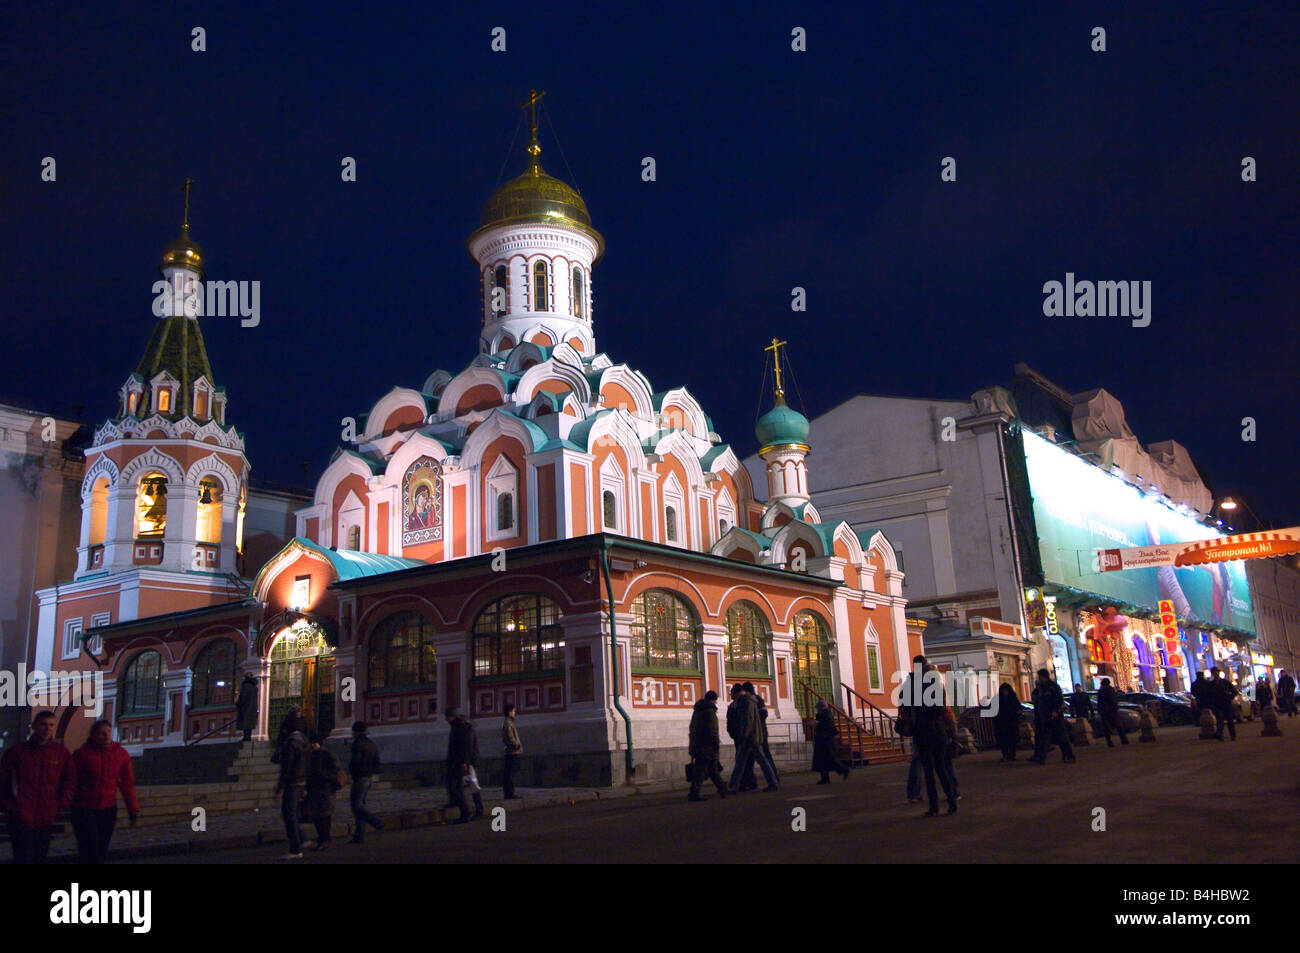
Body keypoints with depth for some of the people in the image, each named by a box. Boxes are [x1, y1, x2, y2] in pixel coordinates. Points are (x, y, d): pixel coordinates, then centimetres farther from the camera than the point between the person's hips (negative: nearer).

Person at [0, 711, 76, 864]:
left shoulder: (62, 753, 4)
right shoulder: (17, 751, -3)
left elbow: (70, 782, 14)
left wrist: (61, 804, 5)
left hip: (46, 820, 3)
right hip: (21, 818, -3)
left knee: (40, 858, 12)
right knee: (23, 858, -5)